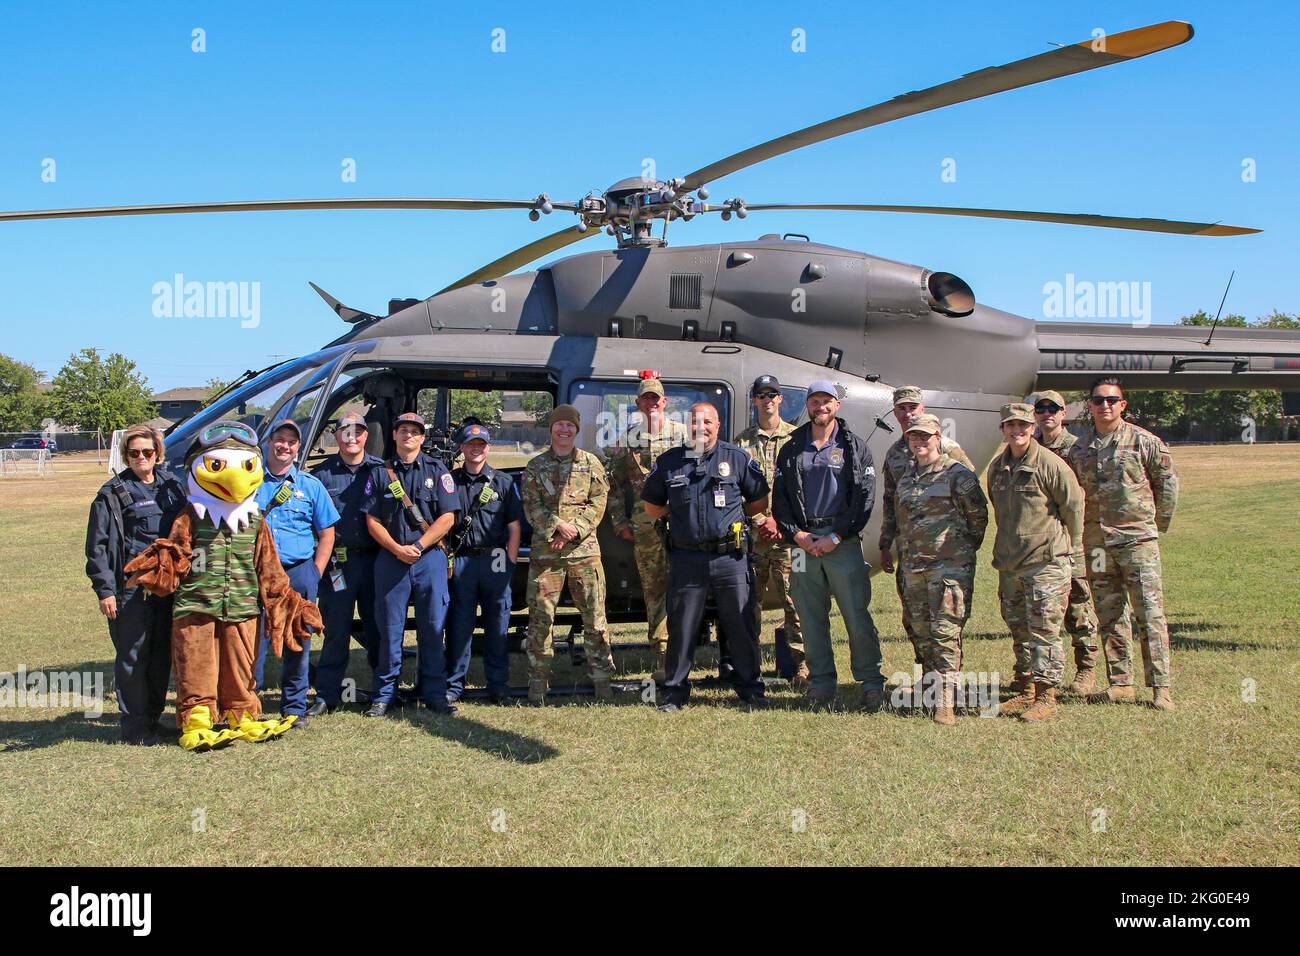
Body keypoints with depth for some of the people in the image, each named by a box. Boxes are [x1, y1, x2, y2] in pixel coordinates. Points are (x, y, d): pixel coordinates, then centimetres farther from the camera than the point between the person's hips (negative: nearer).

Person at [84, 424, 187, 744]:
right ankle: (135, 725, 6)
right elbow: (97, 546, -2)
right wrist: (104, 590, -9)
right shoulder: (112, 494, 0)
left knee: (163, 655, 9)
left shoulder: (172, 488, 13)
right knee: (132, 656, -1)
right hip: (131, 586, -4)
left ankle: (153, 716, 21)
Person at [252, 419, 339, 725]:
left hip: (300, 573, 1)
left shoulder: (311, 486, 11)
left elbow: (327, 533, 12)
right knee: (253, 641, -3)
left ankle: (294, 707, 16)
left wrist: (316, 573, 3)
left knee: (298, 642, 5)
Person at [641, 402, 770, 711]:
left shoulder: (738, 458, 5)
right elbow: (652, 507, 17)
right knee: (681, 627, 6)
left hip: (730, 557, -1)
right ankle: (675, 691, 17)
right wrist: (679, 513, 10)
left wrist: (732, 514, 10)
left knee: (742, 624, 5)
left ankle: (750, 687, 18)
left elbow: (760, 502, 12)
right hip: (686, 558, 1)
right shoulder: (669, 461, 8)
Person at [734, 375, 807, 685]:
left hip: (788, 534, -2)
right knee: (751, 600, 5)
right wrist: (761, 520, -7)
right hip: (752, 534, 2)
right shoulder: (742, 443, 12)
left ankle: (801, 665, 2)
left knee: (793, 599, -4)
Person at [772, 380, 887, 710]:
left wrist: (835, 537, -9)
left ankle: (872, 683, 3)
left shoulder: (855, 447, 4)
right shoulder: (792, 449, 13)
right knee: (811, 618, 5)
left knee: (857, 615, -5)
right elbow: (779, 498, 11)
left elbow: (864, 498, -2)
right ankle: (822, 685, 12)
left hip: (843, 542, -3)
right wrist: (797, 534, -4)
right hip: (804, 542, 3)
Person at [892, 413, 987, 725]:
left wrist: (964, 548, 6)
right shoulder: (905, 478, 15)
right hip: (913, 567, 7)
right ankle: (932, 687, 19)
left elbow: (979, 515, -1)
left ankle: (946, 702, -10)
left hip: (950, 566, -6)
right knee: (922, 632, 9)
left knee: (946, 632, -10)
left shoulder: (957, 474, -4)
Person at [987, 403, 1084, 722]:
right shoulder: (997, 468, 10)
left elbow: (1074, 507, -4)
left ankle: (1046, 696, 1)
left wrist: (1067, 549, 4)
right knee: (1019, 630, 13)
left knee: (1044, 631, -5)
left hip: (1046, 563, -7)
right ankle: (1028, 691, 24)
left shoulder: (1050, 464, -11)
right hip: (1009, 564, 7)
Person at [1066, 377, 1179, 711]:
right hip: (1096, 542, 4)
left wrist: (1158, 524, 9)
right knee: (1109, 617, 9)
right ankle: (1121, 683, 17)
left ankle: (1161, 687, -1)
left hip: (1137, 538, -4)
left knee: (1150, 614, -5)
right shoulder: (1078, 448, 8)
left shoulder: (1143, 441, -2)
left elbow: (1167, 482, 6)